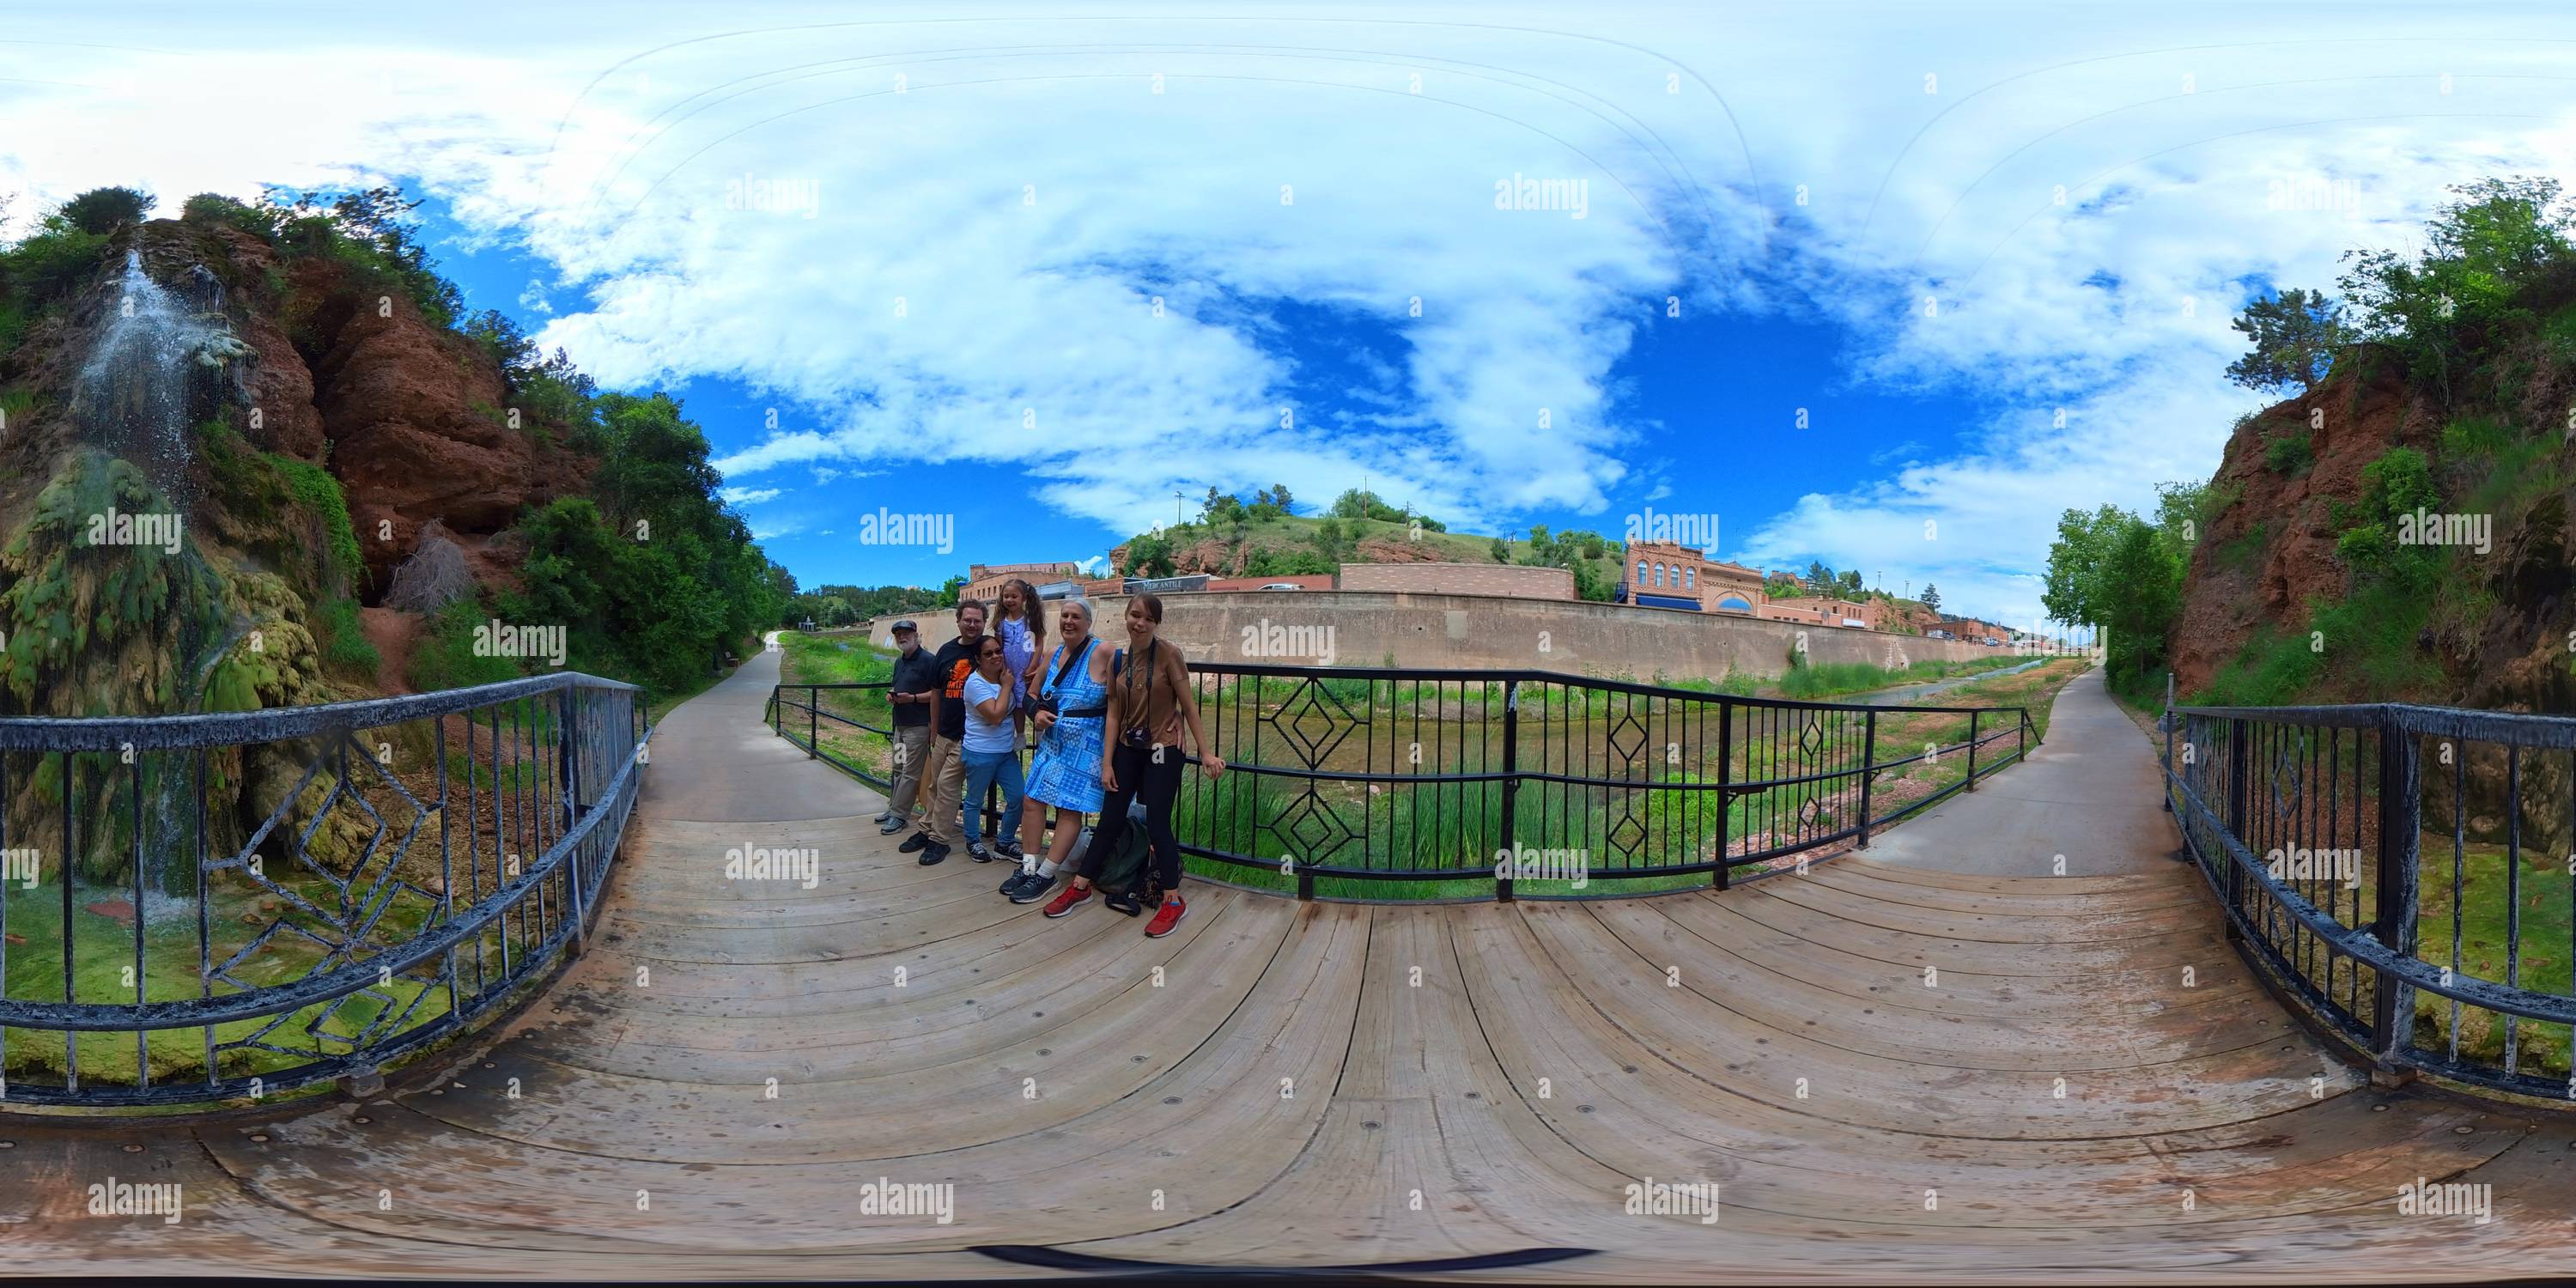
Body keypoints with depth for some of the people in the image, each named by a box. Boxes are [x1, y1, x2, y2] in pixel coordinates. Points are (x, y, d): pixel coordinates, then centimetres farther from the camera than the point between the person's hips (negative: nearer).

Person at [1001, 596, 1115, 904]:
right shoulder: (1053, 656, 9)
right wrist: (1037, 714, 0)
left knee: (1070, 809, -3)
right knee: (1032, 801, 3)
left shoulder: (1102, 653, -13)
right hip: (1052, 742, 7)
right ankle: (1028, 867, 12)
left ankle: (1045, 875, 4)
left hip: (1085, 747, -7)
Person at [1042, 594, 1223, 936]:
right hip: (1128, 749, 5)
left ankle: (1173, 901, 8)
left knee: (1157, 825, -5)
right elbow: (1114, 714, 3)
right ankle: (1080, 888, 23)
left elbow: (1189, 705, -10)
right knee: (1109, 821, 12)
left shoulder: (1169, 655, -13)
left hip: (1163, 751, -5)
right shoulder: (1117, 660, 1)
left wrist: (1205, 751, -10)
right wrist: (1107, 762, 2)